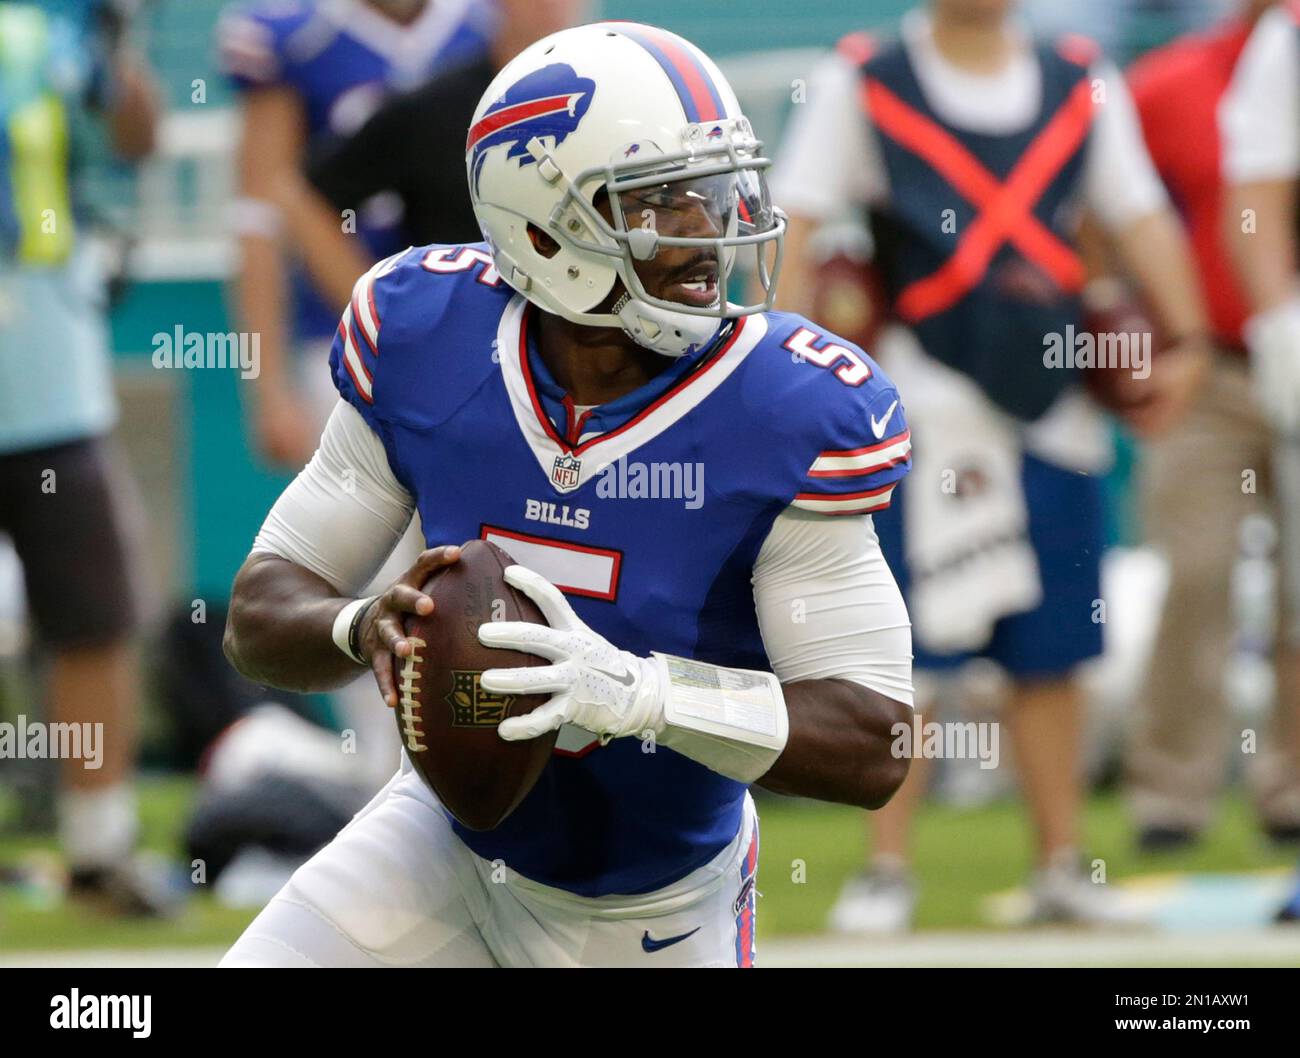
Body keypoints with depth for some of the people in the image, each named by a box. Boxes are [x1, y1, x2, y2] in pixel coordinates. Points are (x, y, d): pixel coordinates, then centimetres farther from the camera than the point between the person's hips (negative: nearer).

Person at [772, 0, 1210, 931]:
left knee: (1051, 651, 6)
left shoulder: (1083, 86, 9)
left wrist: (1184, 343, 3)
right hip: (927, 397, -3)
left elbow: (1141, 219, 12)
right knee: (908, 644, -4)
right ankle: (889, 870, 5)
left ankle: (1062, 867, 15)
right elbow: (793, 233, -3)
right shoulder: (863, 86, -1)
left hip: (1055, 402, 4)